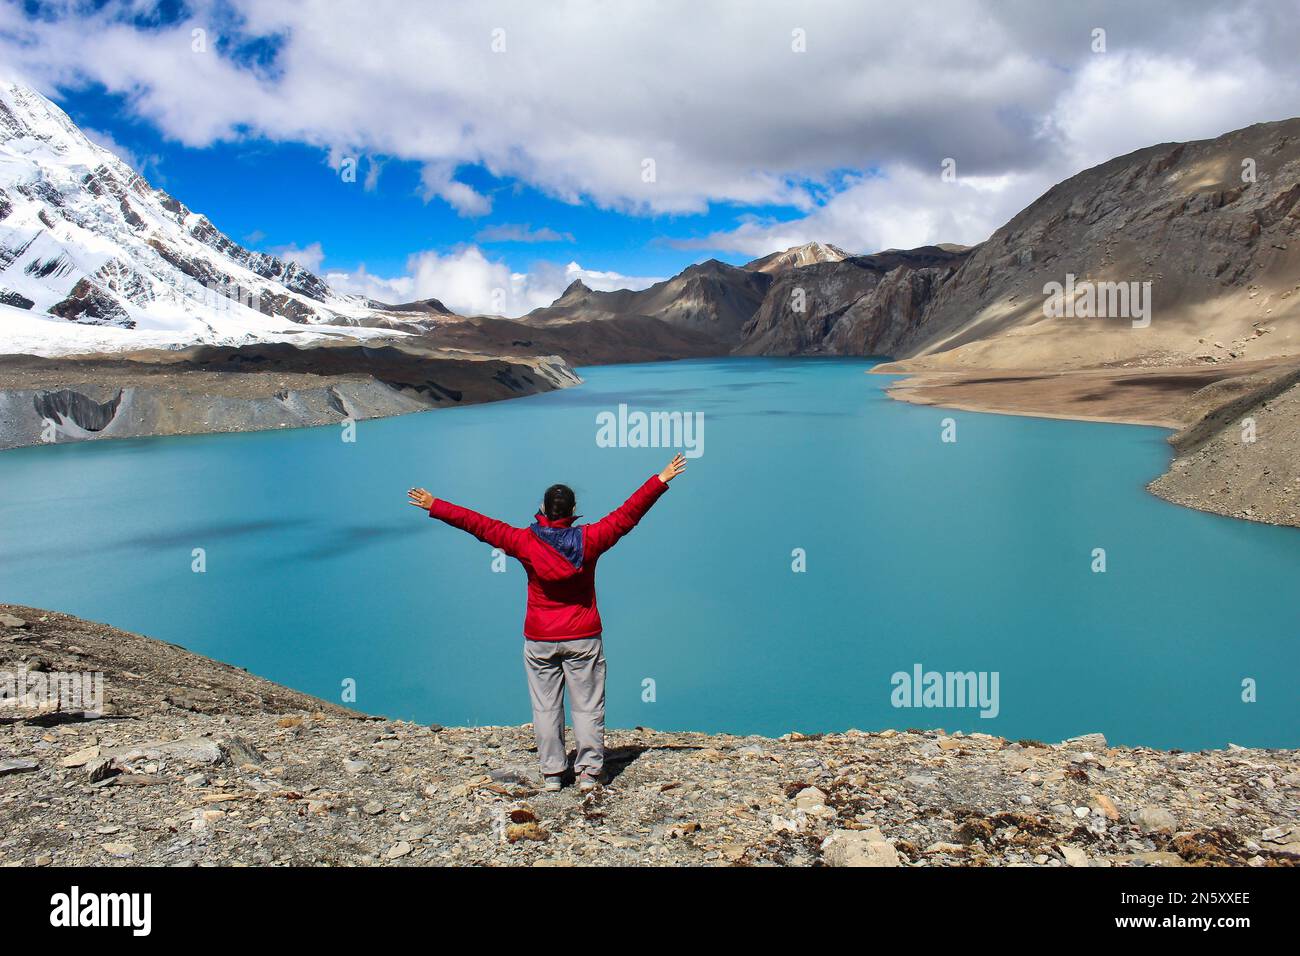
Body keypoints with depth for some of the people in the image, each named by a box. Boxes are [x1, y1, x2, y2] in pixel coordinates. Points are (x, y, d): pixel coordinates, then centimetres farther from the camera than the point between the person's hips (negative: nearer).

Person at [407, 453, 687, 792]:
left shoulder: (525, 541, -6)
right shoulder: (588, 539, -7)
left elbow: (479, 524, 0)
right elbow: (627, 514, -3)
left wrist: (434, 506, 9)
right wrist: (661, 480, 3)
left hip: (539, 640, 1)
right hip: (583, 639, 0)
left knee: (546, 707, 9)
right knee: (587, 706, 6)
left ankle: (551, 773, 14)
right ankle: (589, 773, 8)